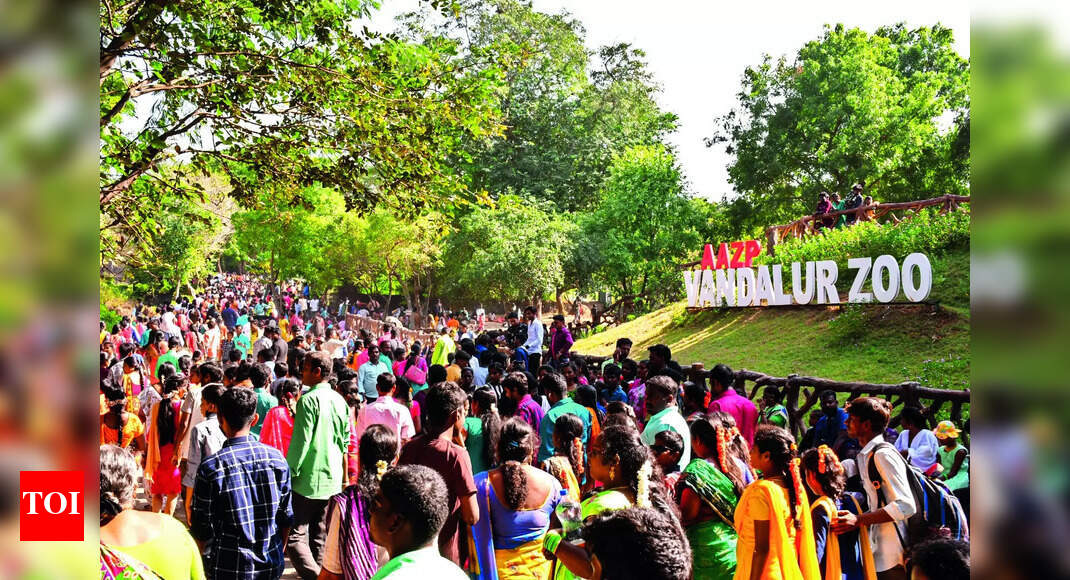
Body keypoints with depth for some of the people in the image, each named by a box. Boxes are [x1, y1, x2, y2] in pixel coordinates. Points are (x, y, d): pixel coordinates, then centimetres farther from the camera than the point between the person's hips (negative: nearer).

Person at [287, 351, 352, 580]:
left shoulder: (309, 400, -14)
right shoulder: (340, 401, 7)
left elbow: (300, 442, -17)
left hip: (307, 480, -7)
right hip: (332, 480, 7)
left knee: (295, 536, -3)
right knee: (320, 536, 16)